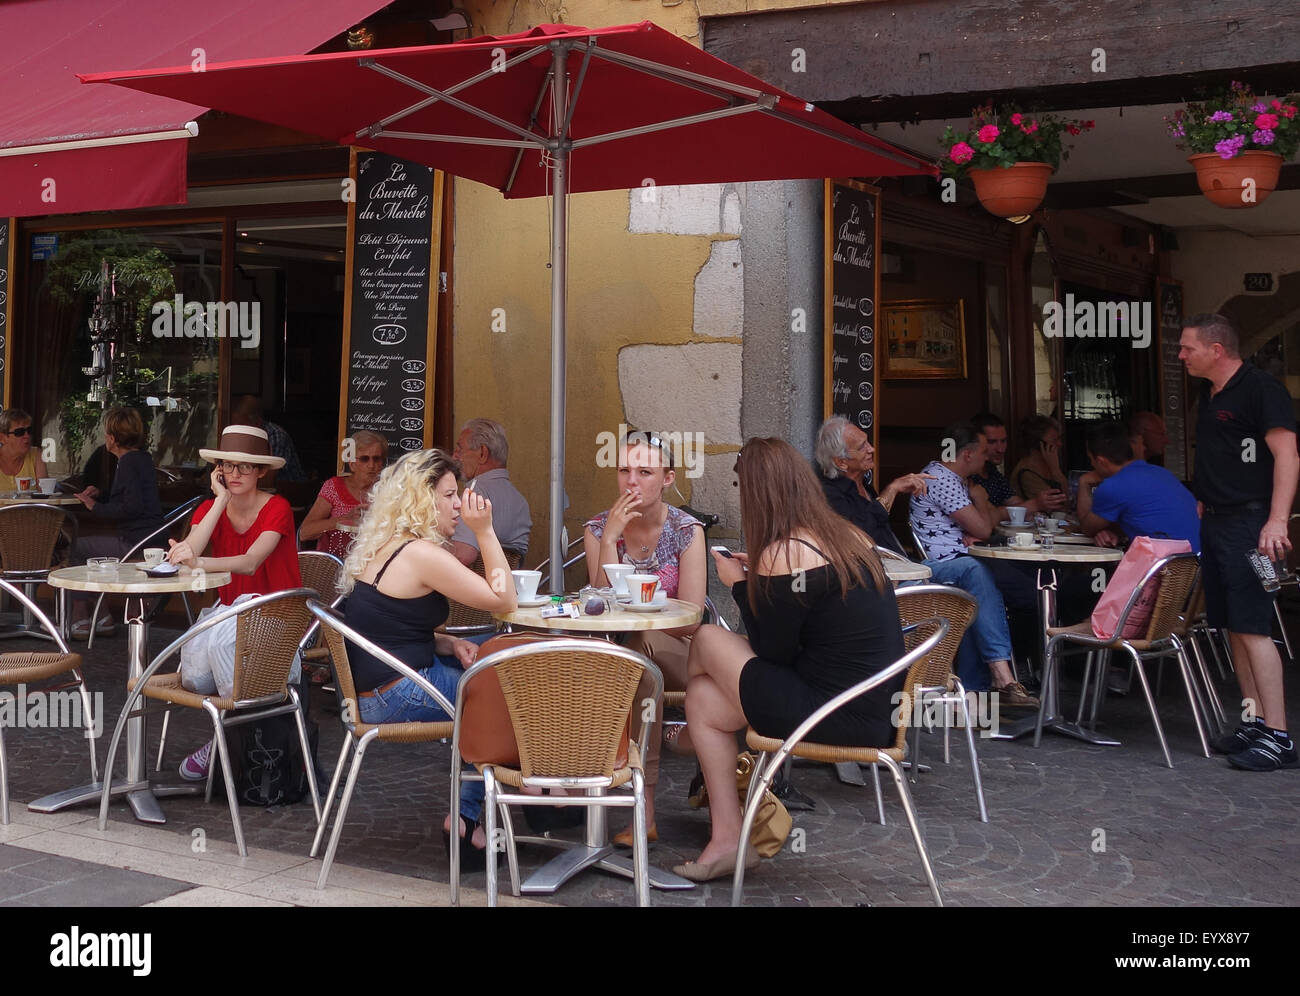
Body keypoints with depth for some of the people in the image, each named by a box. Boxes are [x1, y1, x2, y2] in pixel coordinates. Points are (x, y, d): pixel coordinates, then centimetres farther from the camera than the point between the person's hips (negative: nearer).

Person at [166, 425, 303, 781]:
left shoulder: (277, 508, -8)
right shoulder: (210, 508, 6)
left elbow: (251, 562, -26)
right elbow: (187, 552, -15)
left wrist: (199, 562, -44)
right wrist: (222, 499, -13)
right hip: (229, 611, 4)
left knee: (221, 640, -36)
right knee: (194, 677, -28)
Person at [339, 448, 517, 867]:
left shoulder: (381, 547, 12)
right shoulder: (421, 554, -18)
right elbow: (504, 600, -16)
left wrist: (450, 644, 5)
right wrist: (484, 530, -12)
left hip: (372, 688, 9)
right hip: (397, 698, -9)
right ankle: (466, 817, 13)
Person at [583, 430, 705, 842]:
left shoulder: (687, 531, -6)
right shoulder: (598, 528, 0)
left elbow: (691, 619, -11)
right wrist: (610, 536, -18)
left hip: (678, 658, -1)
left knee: (640, 645, -34)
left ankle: (646, 805, -32)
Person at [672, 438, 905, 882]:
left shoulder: (783, 555, -18)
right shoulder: (850, 537, 8)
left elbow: (773, 652, -9)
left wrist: (739, 584, 2)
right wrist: (759, 575, 17)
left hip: (840, 718, -9)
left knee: (707, 640, 8)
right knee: (702, 699, 16)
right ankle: (727, 836, 24)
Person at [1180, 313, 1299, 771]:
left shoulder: (1261, 389, -9)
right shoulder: (1209, 395, 17)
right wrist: (1200, 510, 20)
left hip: (1249, 523, -9)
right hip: (1214, 523, 9)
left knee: (1253, 628, -11)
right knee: (1233, 629, 9)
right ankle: (1255, 724, 15)